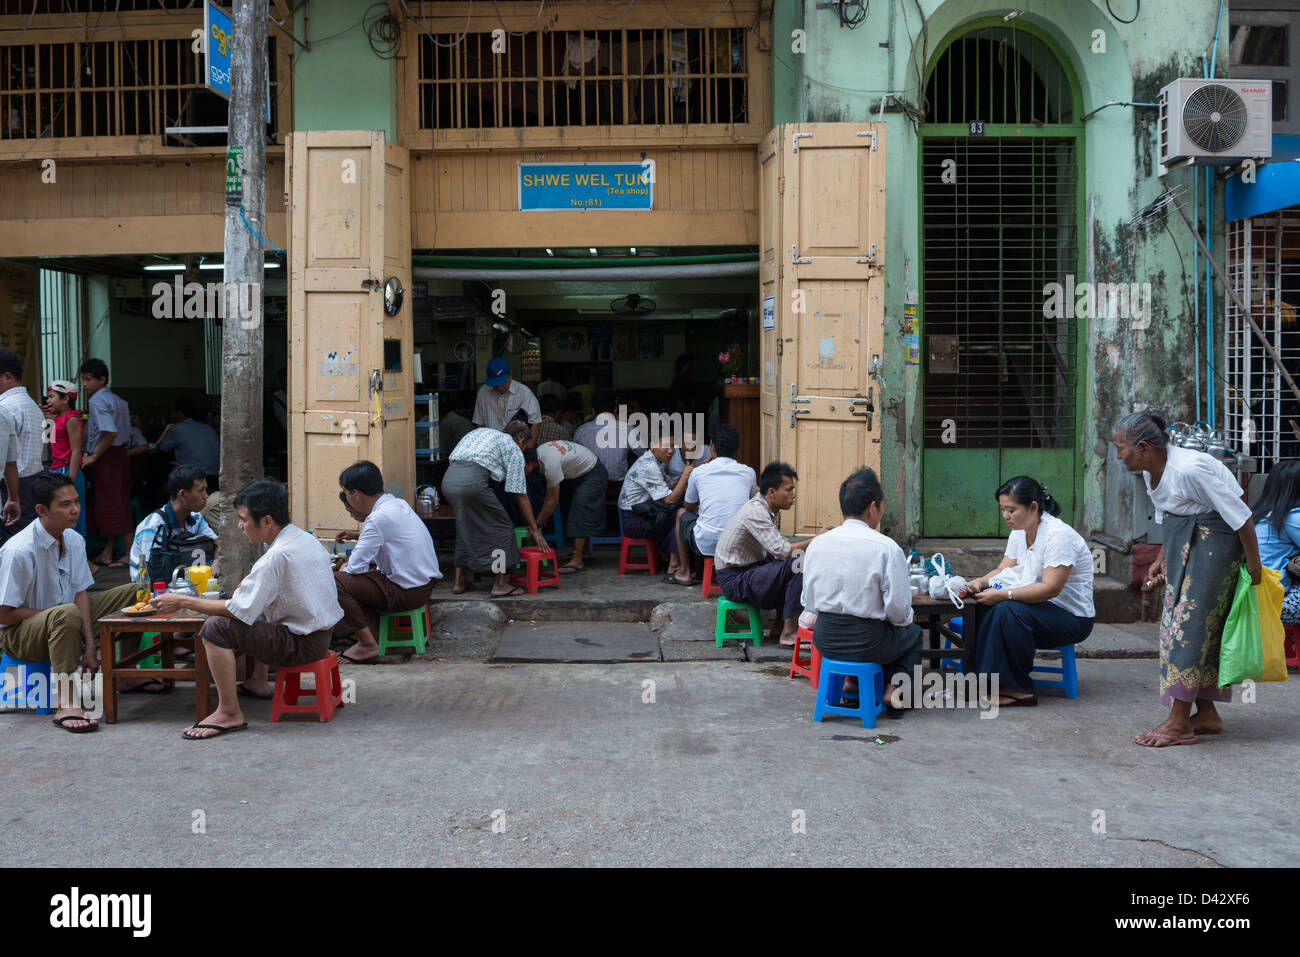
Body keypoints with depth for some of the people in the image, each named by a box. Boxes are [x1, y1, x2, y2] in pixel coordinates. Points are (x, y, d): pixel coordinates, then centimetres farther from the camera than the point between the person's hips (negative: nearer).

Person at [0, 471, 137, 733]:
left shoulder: (74, 541, -1)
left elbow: (80, 594, -2)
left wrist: (90, 647, -11)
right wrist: (57, 613, -18)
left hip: (65, 621, 8)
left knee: (133, 593, -3)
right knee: (68, 614, -41)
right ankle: (66, 705, -38)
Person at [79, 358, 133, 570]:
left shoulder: (98, 400, -14)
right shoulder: (117, 400, 15)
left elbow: (110, 432, -26)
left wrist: (93, 457, -17)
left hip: (107, 458, -10)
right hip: (120, 455, 10)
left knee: (112, 507, -4)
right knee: (117, 507, 12)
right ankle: (107, 554, 19)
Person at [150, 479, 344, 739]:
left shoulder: (277, 557, -23)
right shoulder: (304, 537, 7)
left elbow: (239, 609, -22)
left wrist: (182, 601, -13)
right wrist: (244, 588, 9)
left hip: (303, 644, -10)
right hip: (320, 630, 10)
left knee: (216, 627, -15)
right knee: (257, 611, 30)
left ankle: (229, 713, -10)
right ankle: (258, 682, 35)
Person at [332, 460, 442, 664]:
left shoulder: (378, 518, -21)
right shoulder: (398, 503, 8)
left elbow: (357, 566, -18)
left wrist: (344, 568, 4)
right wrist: (358, 535, 25)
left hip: (408, 592, -10)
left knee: (337, 581, -13)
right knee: (353, 578, 23)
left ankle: (368, 644, -8)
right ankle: (372, 630, 14)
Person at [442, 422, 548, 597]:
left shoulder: (481, 432, 33)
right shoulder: (514, 449, 13)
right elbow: (520, 495, 9)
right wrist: (534, 529, 14)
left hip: (448, 479, 7)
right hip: (472, 481, -7)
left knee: (465, 528, 25)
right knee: (501, 528, 8)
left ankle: (459, 582, 26)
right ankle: (500, 585, 8)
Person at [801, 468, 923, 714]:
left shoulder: (816, 543, -1)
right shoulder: (887, 548, -14)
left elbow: (808, 602, 6)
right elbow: (899, 610, -12)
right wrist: (904, 620, 11)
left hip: (823, 639, 5)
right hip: (866, 642, -4)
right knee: (913, 632, 27)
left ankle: (852, 680, 26)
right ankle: (894, 689, 13)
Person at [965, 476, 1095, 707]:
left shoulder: (1059, 535, -20)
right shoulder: (1019, 533, 7)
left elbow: (1050, 588, -28)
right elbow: (1003, 570, 8)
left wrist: (1002, 595, -32)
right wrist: (980, 582, -14)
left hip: (1072, 618, -8)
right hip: (1039, 608, 8)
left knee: (1008, 610, -32)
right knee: (982, 605, -14)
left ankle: (1020, 690, -22)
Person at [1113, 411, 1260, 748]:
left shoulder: (1188, 469, -26)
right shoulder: (1151, 472, 4)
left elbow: (1239, 515, -21)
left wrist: (1253, 564, -16)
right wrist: (1161, 560, 11)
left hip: (1215, 541, -10)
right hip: (1185, 545, 10)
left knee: (1192, 622, -10)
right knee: (1179, 621, 10)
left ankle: (1179, 722, -7)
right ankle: (1205, 714, 18)